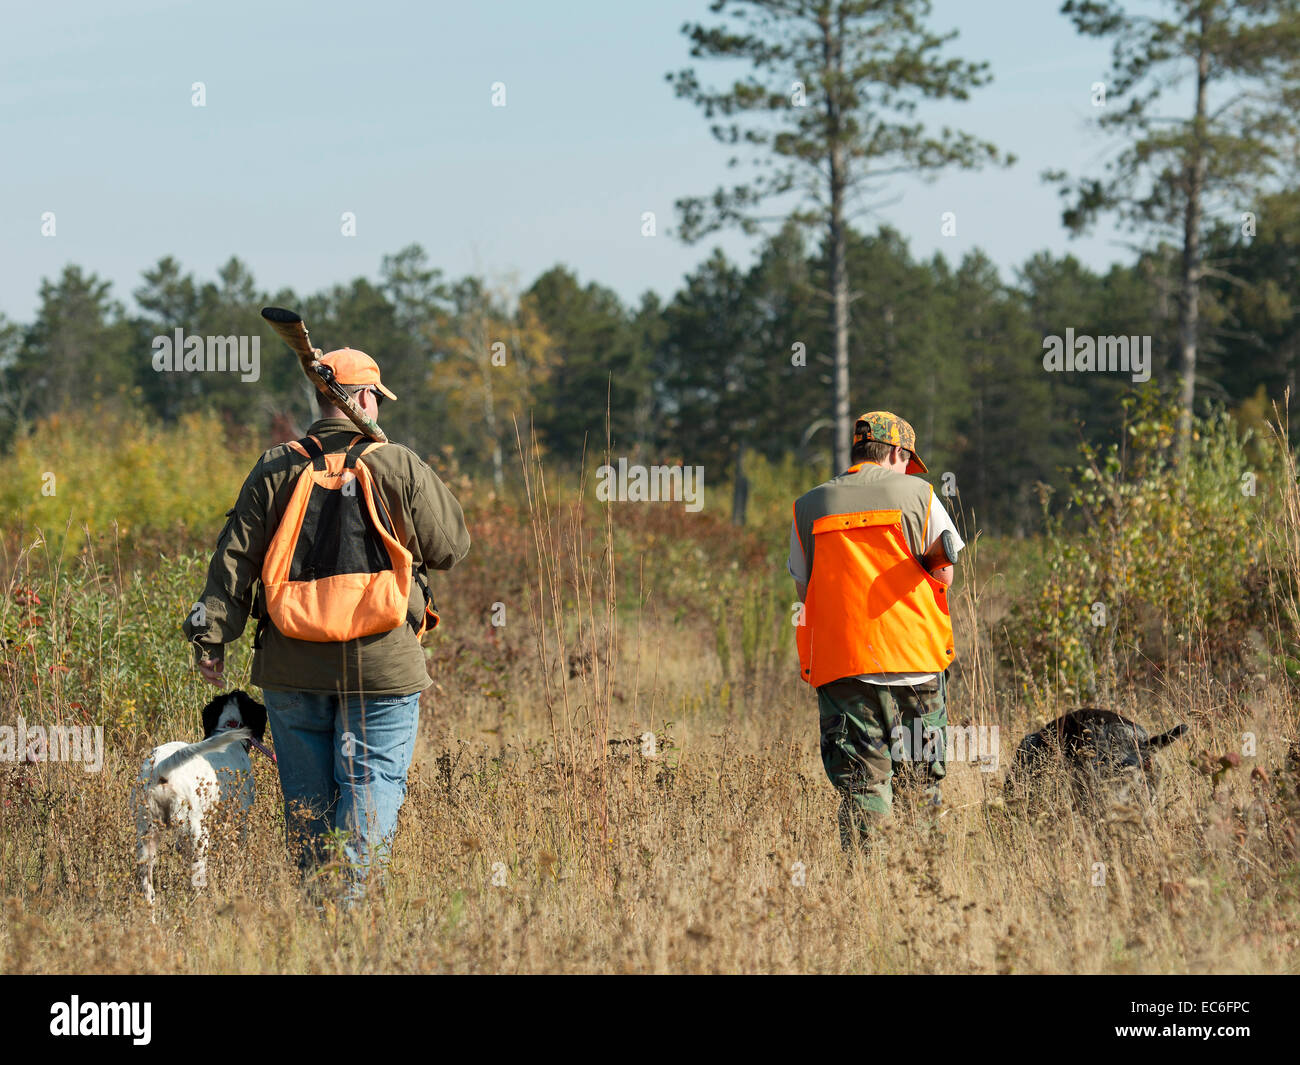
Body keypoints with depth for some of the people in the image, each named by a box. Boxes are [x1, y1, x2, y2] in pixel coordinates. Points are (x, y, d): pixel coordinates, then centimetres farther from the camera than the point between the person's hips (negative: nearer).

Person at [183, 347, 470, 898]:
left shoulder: (274, 471, 4)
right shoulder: (399, 468, -3)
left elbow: (235, 558, 2)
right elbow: (451, 545, 6)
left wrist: (210, 636, 6)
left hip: (292, 666, 3)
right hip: (380, 665, -3)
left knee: (306, 791, 13)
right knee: (372, 780, -1)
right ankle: (351, 887, -15)